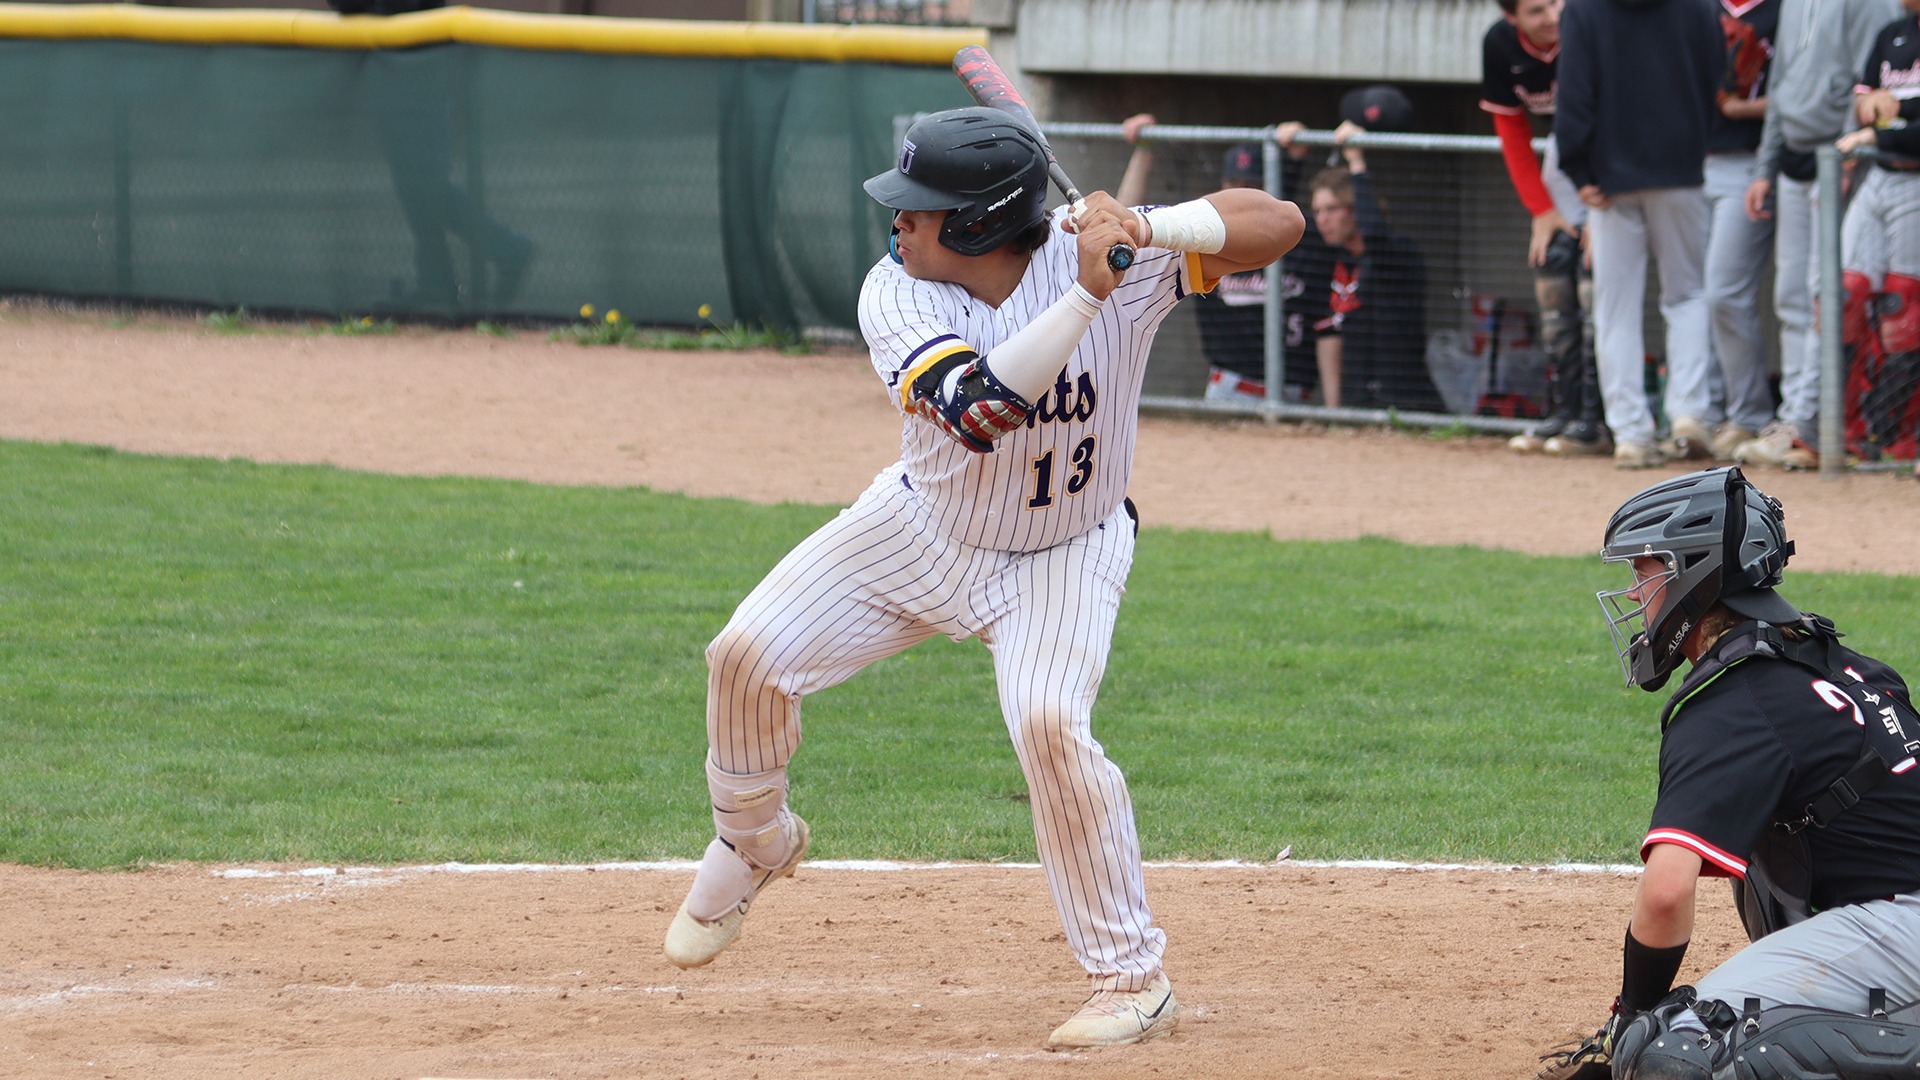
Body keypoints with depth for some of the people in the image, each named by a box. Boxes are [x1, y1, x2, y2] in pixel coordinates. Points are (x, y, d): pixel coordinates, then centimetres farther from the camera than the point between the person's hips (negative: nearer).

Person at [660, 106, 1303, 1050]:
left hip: (1063, 555, -3)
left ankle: (1134, 981, -12)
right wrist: (1087, 294, -49)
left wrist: (1153, 228, -46)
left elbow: (1279, 223, -30)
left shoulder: (1109, 256, -26)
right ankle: (753, 844, 25)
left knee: (1048, 723, -26)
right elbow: (980, 408, -42)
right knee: (751, 654, -7)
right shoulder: (897, 294, -25)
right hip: (923, 530, 3)